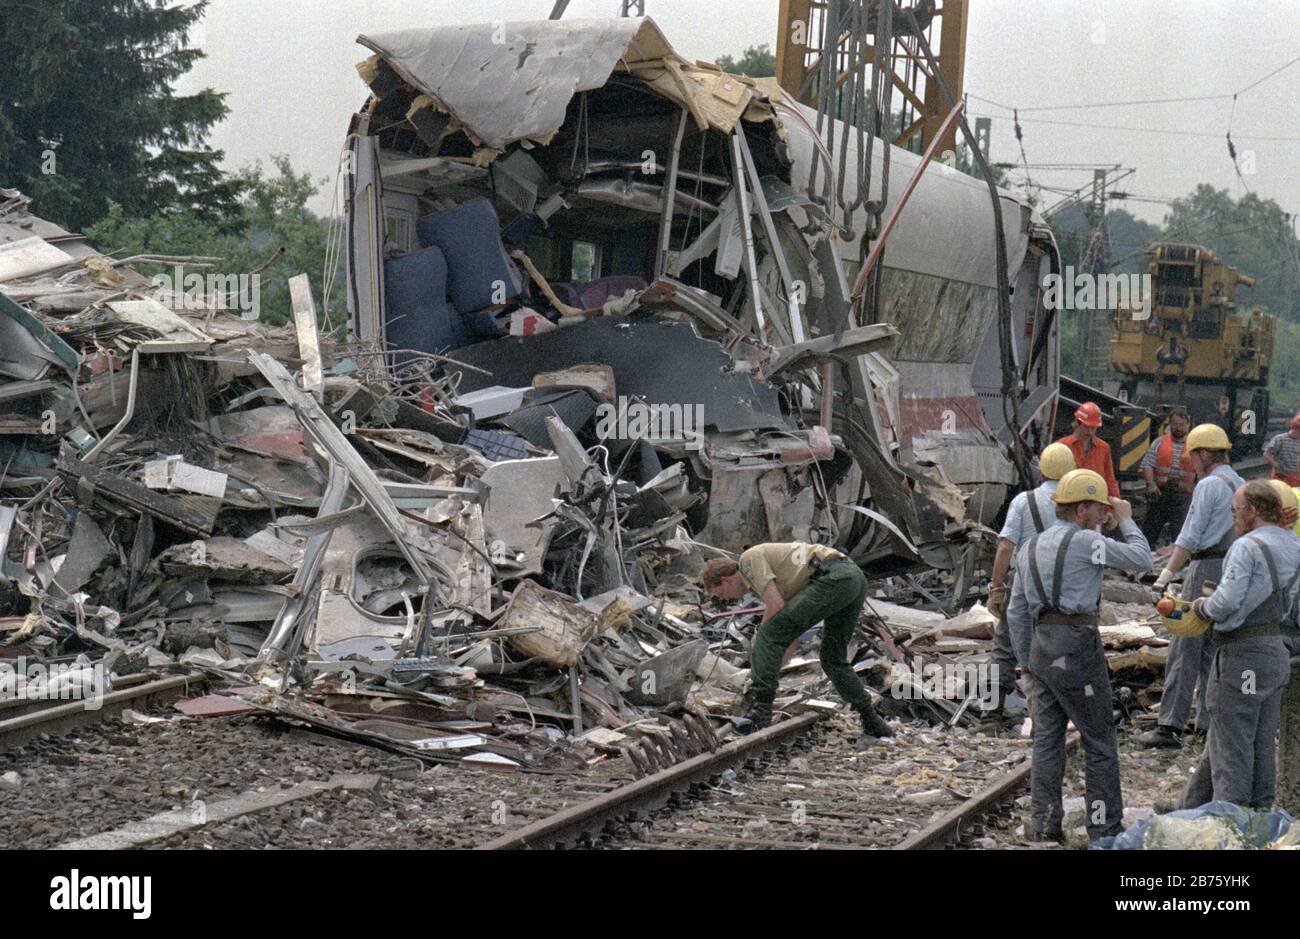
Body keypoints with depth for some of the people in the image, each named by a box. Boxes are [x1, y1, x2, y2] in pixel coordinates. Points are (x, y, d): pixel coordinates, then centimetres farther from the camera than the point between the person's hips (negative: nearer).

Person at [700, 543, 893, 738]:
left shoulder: (749, 559, 5)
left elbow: (776, 605, -8)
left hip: (833, 577, -10)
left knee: (770, 634, -8)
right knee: (833, 660, 21)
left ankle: (760, 708, -13)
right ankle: (872, 723, 23)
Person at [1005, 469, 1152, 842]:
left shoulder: (1030, 548, 12)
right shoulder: (1085, 542, -9)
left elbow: (1017, 612, 14)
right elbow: (1140, 560, 0)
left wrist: (1025, 662, 20)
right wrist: (1126, 520, 12)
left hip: (1041, 651, 7)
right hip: (1079, 648, -7)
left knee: (1047, 741, 8)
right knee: (1100, 741, 2)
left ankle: (1044, 827, 6)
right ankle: (1105, 828, 3)